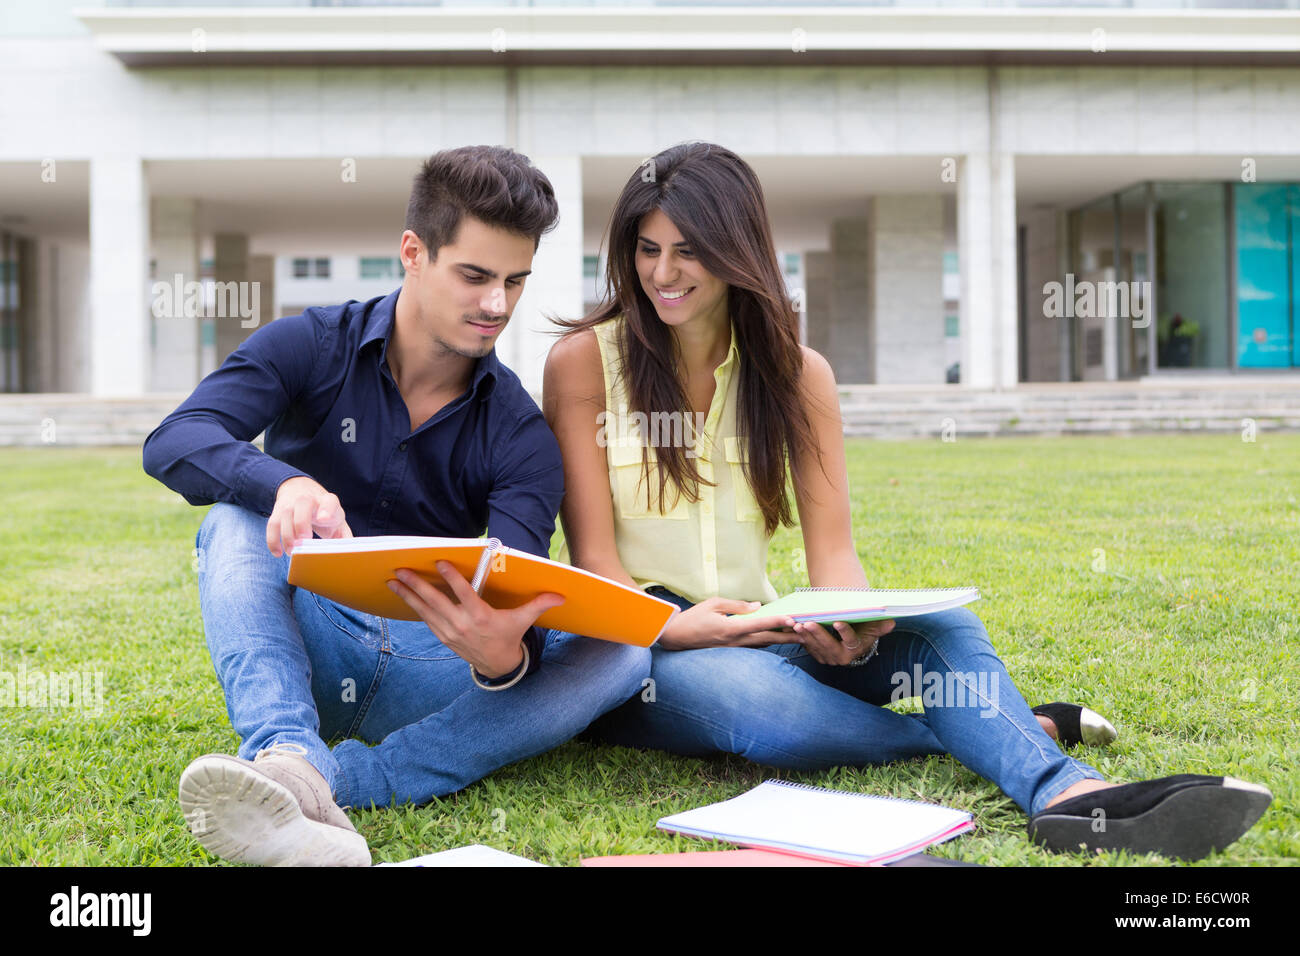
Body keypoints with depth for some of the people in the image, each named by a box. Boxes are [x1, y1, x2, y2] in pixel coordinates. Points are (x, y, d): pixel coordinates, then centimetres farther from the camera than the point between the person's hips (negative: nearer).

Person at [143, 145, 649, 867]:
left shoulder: (521, 436, 0)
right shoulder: (311, 347, -2)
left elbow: (515, 605, -14)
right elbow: (173, 442, -19)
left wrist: (506, 655, -41)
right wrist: (285, 485, -41)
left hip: (428, 670, 1)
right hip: (300, 644, -1)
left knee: (623, 652, -24)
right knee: (237, 520, -28)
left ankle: (330, 775, -40)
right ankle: (287, 754, -51)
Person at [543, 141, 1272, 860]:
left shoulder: (795, 371, 6)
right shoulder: (583, 361, -3)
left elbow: (833, 551, -2)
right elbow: (594, 556, -8)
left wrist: (852, 624, -27)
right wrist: (673, 628, -29)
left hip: (759, 638, 3)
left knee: (936, 625, -25)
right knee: (756, 697, -37)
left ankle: (1065, 794, -49)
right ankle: (1025, 733, -19)